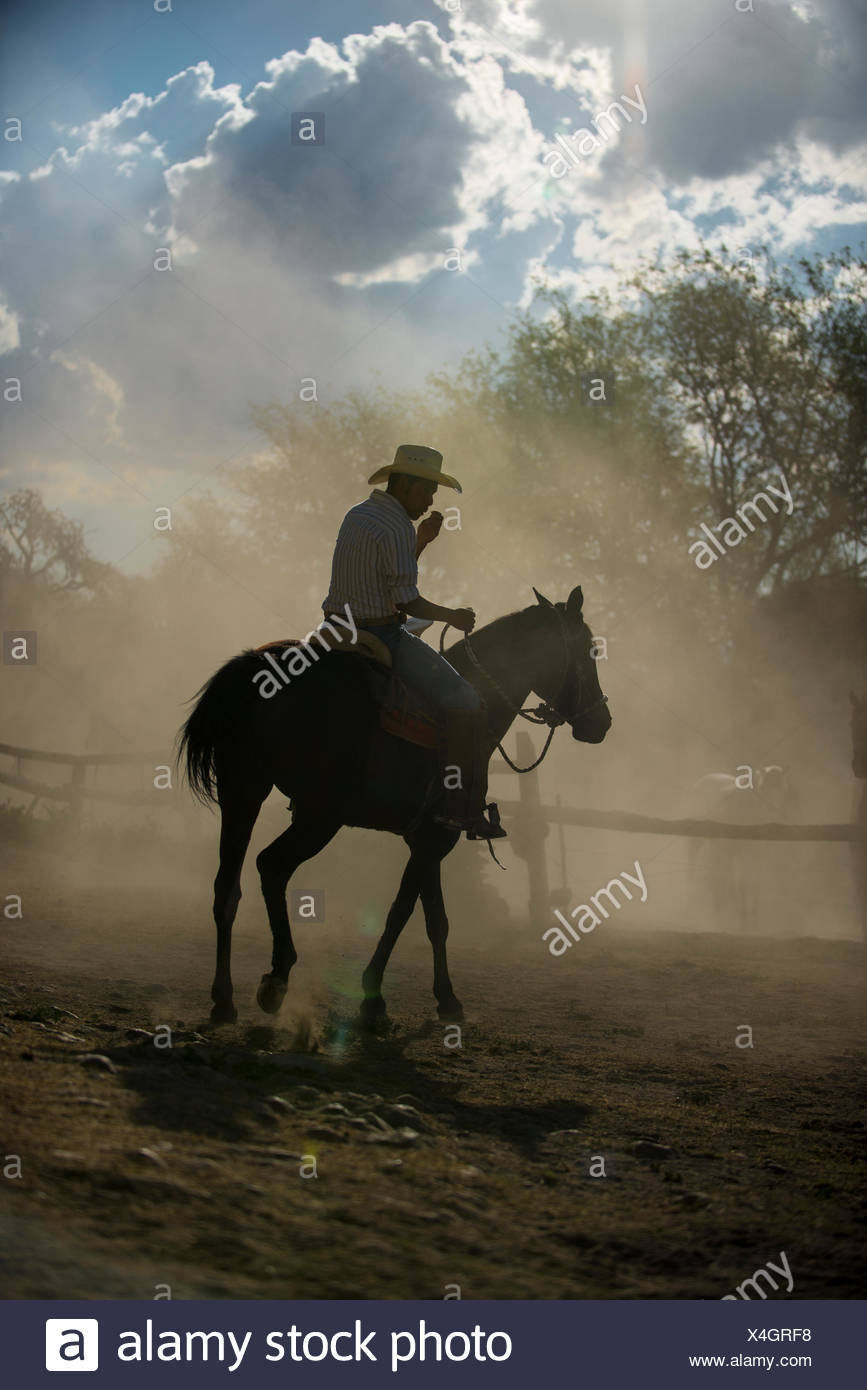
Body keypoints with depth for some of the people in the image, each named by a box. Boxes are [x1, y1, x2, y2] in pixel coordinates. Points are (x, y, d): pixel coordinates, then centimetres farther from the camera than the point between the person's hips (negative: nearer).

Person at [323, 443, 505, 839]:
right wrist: (454, 616, -4)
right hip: (382, 636, -10)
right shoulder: (397, 527, -17)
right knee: (464, 701, -7)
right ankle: (461, 805, -10)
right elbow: (408, 601, -19)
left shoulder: (356, 515, 12)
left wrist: (422, 541, 13)